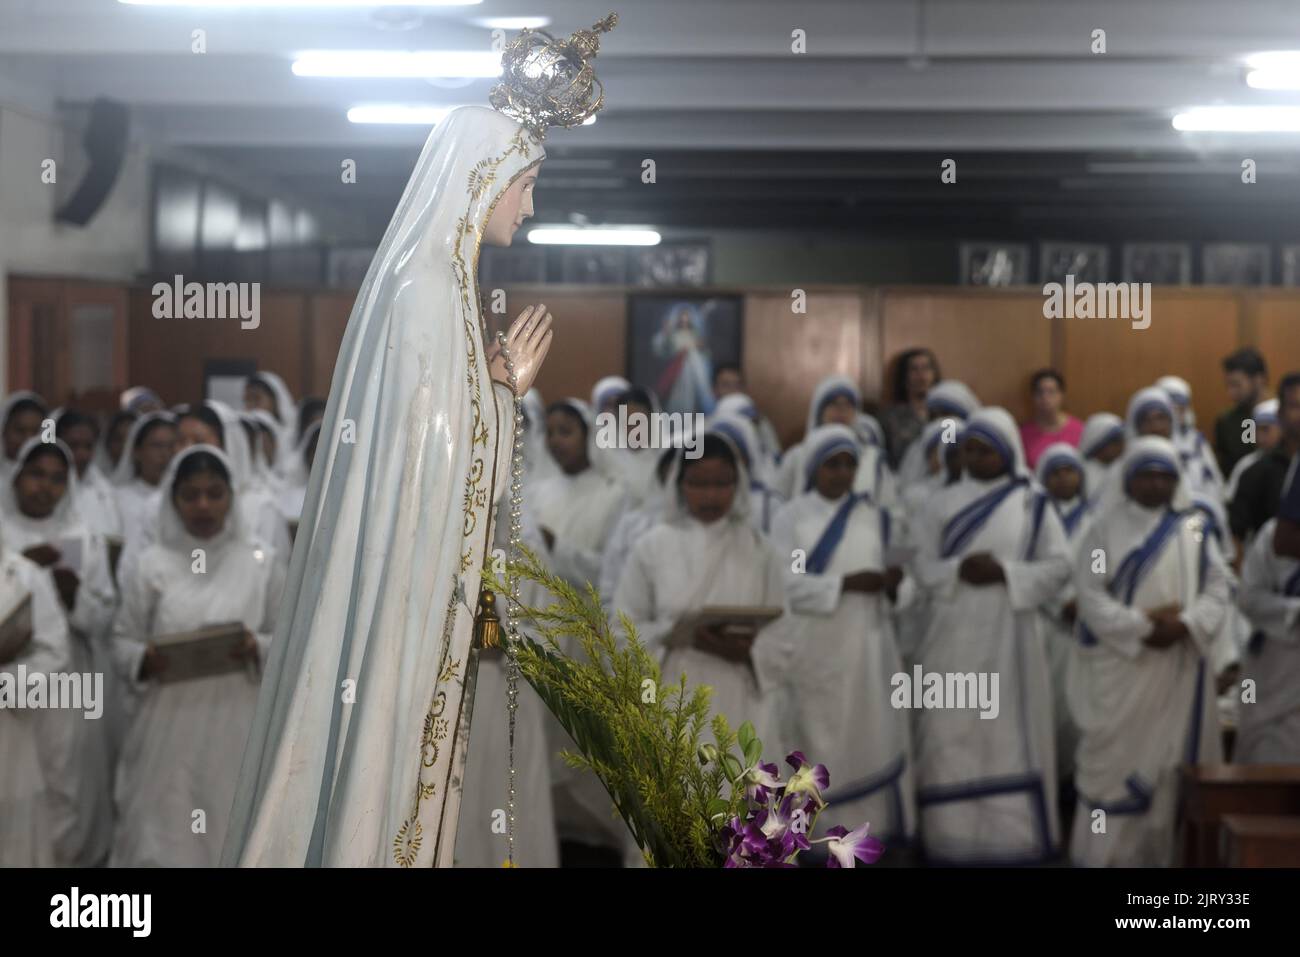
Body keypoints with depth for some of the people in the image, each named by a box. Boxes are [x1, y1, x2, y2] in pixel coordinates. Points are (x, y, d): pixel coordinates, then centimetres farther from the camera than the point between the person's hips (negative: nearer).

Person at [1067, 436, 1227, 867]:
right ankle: (1105, 852, 5)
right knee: (1115, 757, -1)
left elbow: (1217, 588, 4)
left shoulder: (1194, 530, 9)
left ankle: (1164, 849, 12)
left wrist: (1185, 625, -14)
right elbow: (1089, 592, -7)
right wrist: (1139, 626, -16)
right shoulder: (1106, 528, 1)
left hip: (1180, 666, 3)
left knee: (1173, 757, 4)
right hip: (1120, 663, -3)